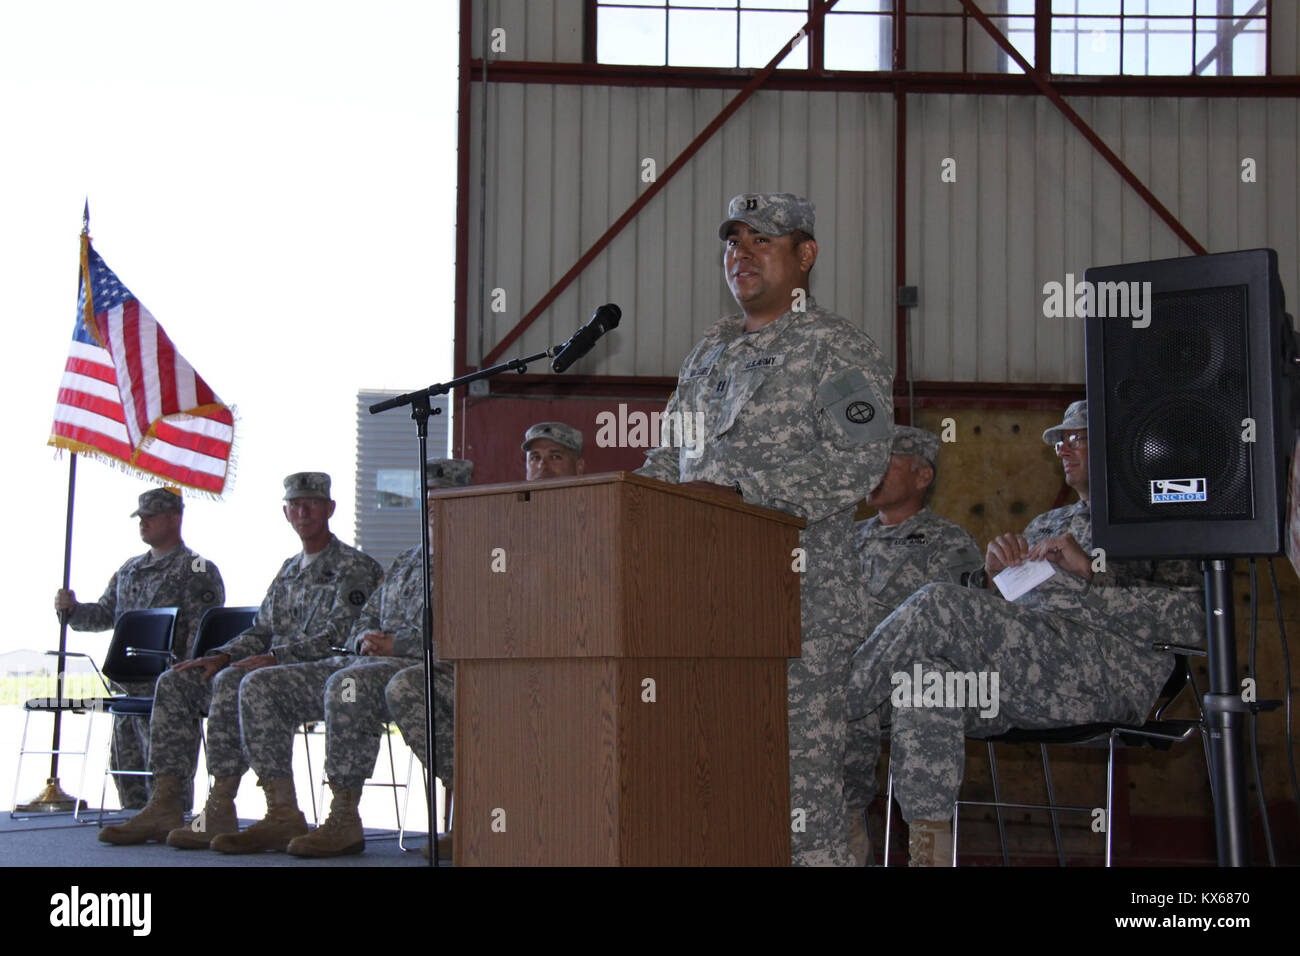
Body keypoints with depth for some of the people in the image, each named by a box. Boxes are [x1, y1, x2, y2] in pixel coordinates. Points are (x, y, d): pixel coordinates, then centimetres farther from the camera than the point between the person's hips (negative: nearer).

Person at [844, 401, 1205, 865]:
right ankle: (930, 848, -35)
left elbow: (1195, 617, -2)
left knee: (938, 605, -27)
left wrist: (1090, 573, -8)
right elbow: (988, 608, 30)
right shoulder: (1045, 526, 36)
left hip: (1109, 670, -6)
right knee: (925, 674, -30)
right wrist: (992, 573, 7)